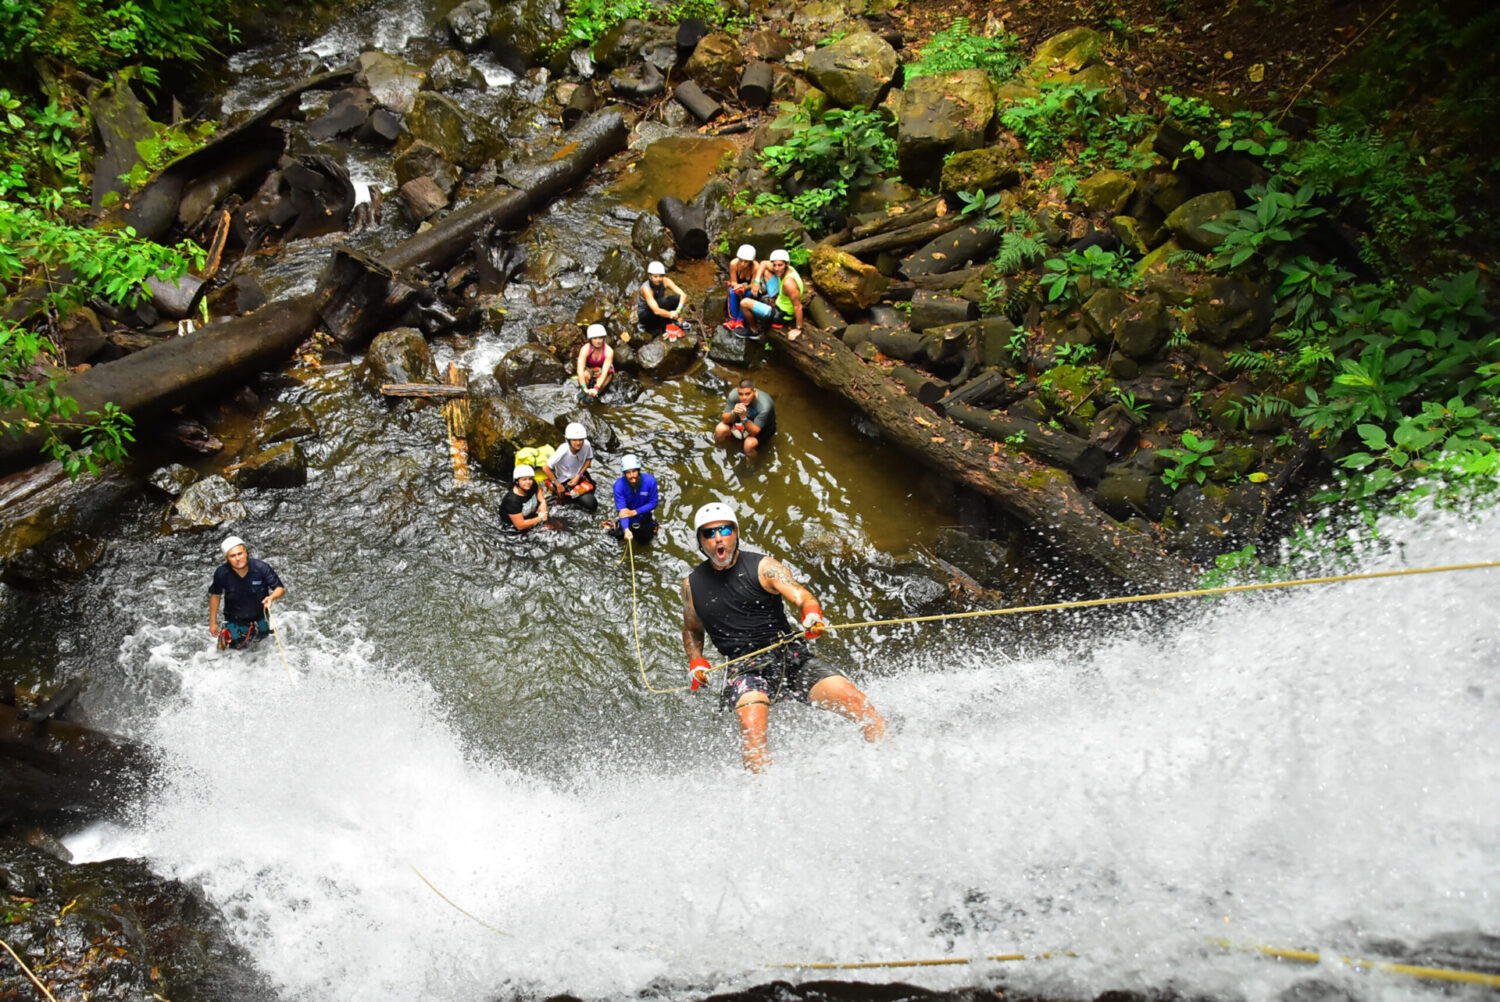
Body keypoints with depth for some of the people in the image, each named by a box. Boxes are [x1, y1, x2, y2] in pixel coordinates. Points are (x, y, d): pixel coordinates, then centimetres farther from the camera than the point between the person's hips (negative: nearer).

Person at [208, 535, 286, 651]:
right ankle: (224, 633, 45)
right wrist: (213, 623, -3)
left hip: (259, 618, 1)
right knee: (239, 647, 19)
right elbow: (215, 595, -10)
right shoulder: (221, 573, -27)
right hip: (235, 621, -1)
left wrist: (272, 597, -45)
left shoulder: (261, 568, -30)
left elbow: (280, 588, -21)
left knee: (260, 637, 28)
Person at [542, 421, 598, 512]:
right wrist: (558, 485, -15)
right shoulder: (563, 451, -31)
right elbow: (545, 468, -24)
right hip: (565, 482, -5)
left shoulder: (586, 445, -20)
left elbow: (588, 459, 1)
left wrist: (578, 476, -9)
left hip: (579, 476, 5)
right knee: (591, 505, -12)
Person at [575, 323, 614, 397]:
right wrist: (585, 388, -50)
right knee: (585, 374, -35)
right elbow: (580, 370, -37)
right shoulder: (585, 349, -29)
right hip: (589, 369, 0)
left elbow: (605, 372, -38)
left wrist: (596, 389, -51)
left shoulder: (609, 351, -30)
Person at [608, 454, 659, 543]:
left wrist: (634, 512, -30)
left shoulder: (650, 481, -31)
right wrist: (626, 530, -50)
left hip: (643, 514, 0)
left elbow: (653, 503, -20)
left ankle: (652, 523, 40)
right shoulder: (619, 485, -33)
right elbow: (621, 510, -35)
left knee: (644, 540, 11)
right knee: (619, 535, 9)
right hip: (628, 514, 0)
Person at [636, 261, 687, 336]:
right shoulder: (646, 288, -31)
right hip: (644, 314, -5)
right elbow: (656, 310, -42)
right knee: (663, 302, -33)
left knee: (677, 298, -20)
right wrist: (670, 315, -55)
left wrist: (679, 309, -42)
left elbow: (683, 295, -26)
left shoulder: (665, 281, -17)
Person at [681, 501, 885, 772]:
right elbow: (692, 629, 25)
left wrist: (812, 614, -33)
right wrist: (696, 662, 7)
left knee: (854, 699, -16)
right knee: (751, 723, -32)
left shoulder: (762, 566, 2)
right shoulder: (692, 585, 9)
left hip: (791, 657, 0)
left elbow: (801, 596, -10)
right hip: (746, 668, 0)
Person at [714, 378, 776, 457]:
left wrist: (743, 418, -50)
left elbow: (754, 432, -32)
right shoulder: (734, 394, -26)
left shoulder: (764, 405, -37)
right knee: (720, 429, -22)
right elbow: (724, 419, -18)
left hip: (763, 427, -4)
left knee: (749, 445, -33)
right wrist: (733, 413, -41)